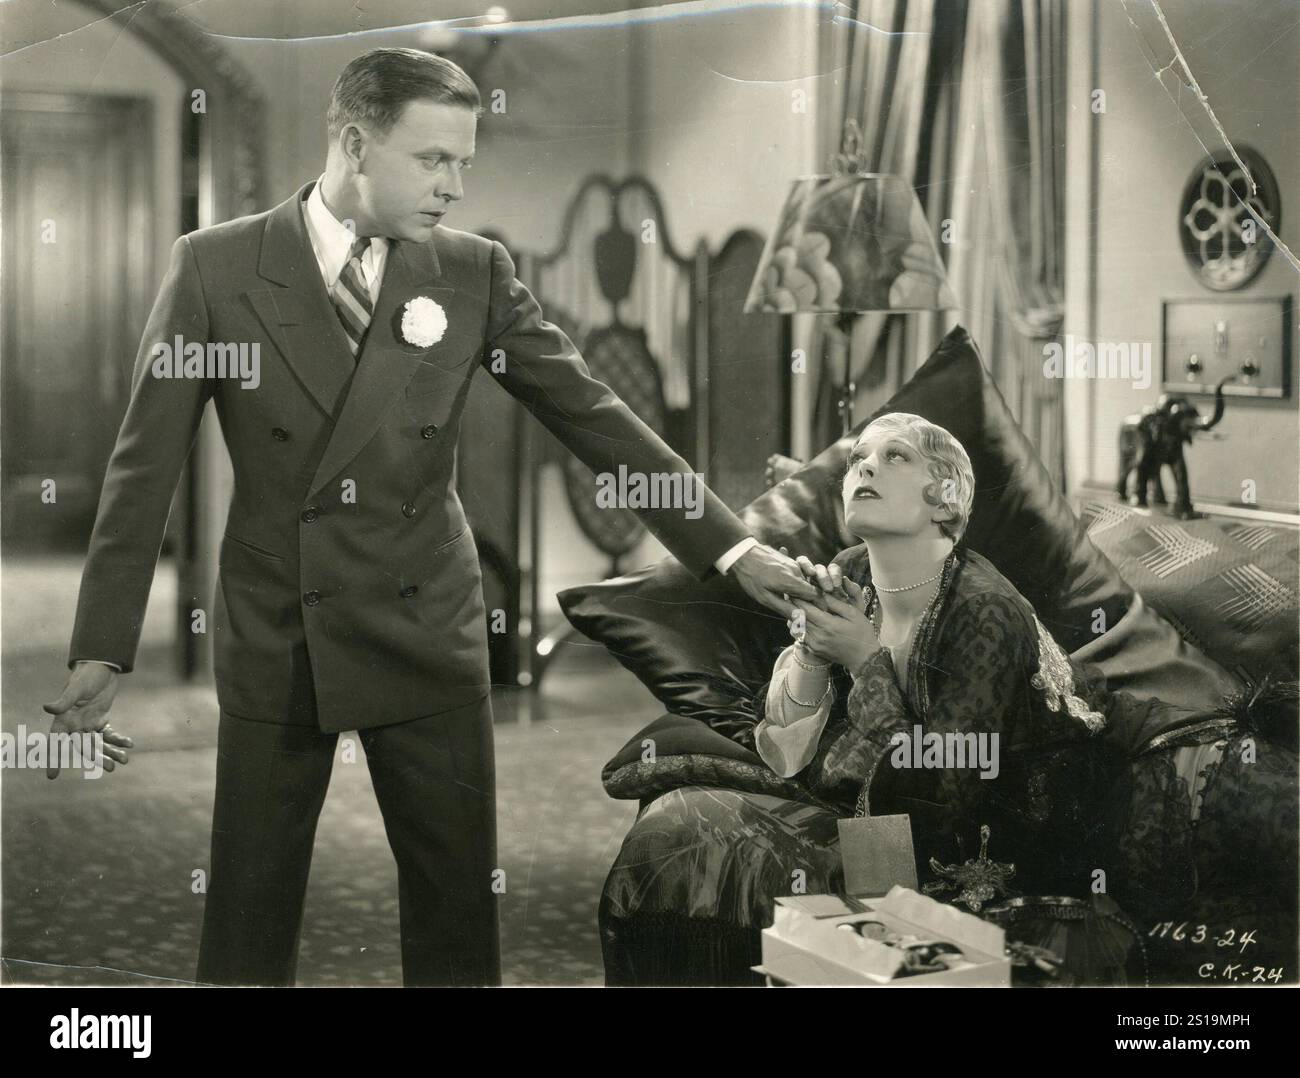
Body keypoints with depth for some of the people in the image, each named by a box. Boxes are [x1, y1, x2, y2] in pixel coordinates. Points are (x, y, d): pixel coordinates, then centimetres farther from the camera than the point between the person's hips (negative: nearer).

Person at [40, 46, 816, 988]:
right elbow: (146, 463, -3)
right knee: (248, 916, 8)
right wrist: (104, 648, -4)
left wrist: (727, 545, -5)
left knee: (459, 905, 7)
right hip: (272, 641, -1)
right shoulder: (216, 266, -5)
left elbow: (594, 415, 1)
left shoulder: (475, 273, -1)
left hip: (426, 636, 1)